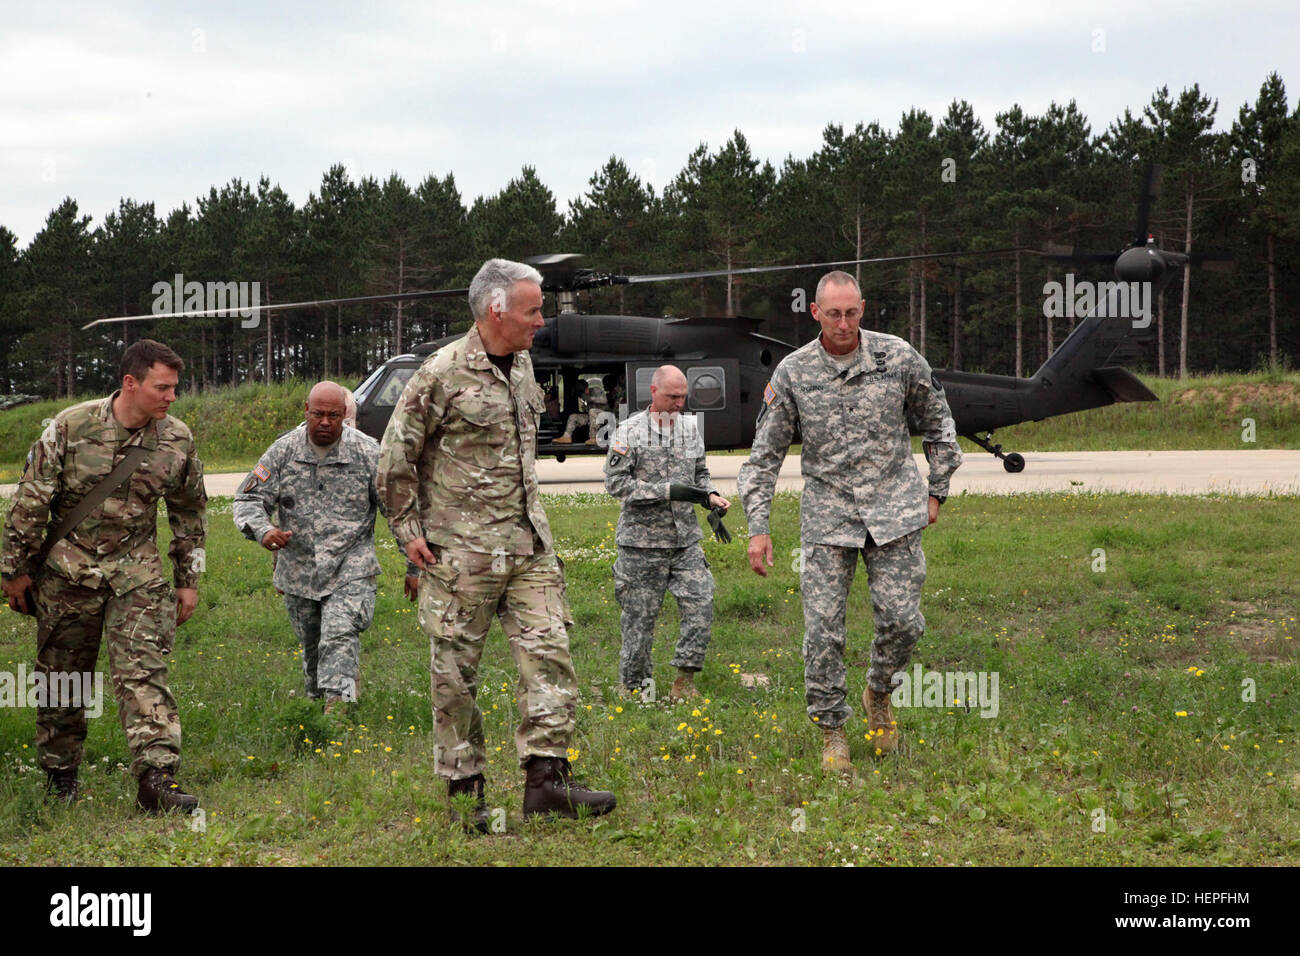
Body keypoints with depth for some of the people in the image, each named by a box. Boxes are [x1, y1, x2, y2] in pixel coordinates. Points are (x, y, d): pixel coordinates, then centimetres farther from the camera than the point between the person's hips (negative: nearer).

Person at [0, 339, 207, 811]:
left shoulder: (177, 439, -2)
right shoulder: (70, 427, -11)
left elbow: (190, 514, 11)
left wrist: (188, 580, 12)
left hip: (137, 572, 1)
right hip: (69, 570, -1)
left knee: (144, 672, -12)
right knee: (61, 676, 9)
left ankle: (156, 777, -17)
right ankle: (60, 774, 25)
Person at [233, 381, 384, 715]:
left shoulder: (367, 453, -5)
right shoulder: (283, 451, -1)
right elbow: (248, 500, 0)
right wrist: (263, 531, -23)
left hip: (350, 566, -3)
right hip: (299, 569, 3)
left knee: (340, 635, -22)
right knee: (310, 644, 14)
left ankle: (338, 703, -29)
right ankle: (316, 697, 36)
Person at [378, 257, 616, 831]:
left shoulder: (523, 365, 11)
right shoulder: (443, 373, -11)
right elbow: (396, 456, -7)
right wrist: (409, 530, -6)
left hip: (529, 546, 6)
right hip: (462, 552, -6)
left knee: (548, 652, -3)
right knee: (456, 671, 2)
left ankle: (547, 778, 0)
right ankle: (463, 789, 11)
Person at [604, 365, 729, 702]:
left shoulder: (690, 427, 10)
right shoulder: (630, 431, -7)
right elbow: (616, 482, -13)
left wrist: (711, 496, -1)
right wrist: (668, 491, -19)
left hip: (686, 538, 5)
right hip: (642, 540, -5)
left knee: (701, 605, -6)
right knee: (640, 617, 2)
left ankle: (684, 681, 5)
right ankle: (630, 687, 16)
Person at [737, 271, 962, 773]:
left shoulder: (898, 356, -2)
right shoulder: (792, 372, -3)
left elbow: (937, 421, 13)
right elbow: (765, 455, 2)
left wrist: (937, 490, 12)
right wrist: (758, 528, -4)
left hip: (894, 507, 0)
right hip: (828, 510, 0)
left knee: (902, 620, -6)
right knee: (823, 628, -6)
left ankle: (879, 693, 25)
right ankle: (832, 731, 10)